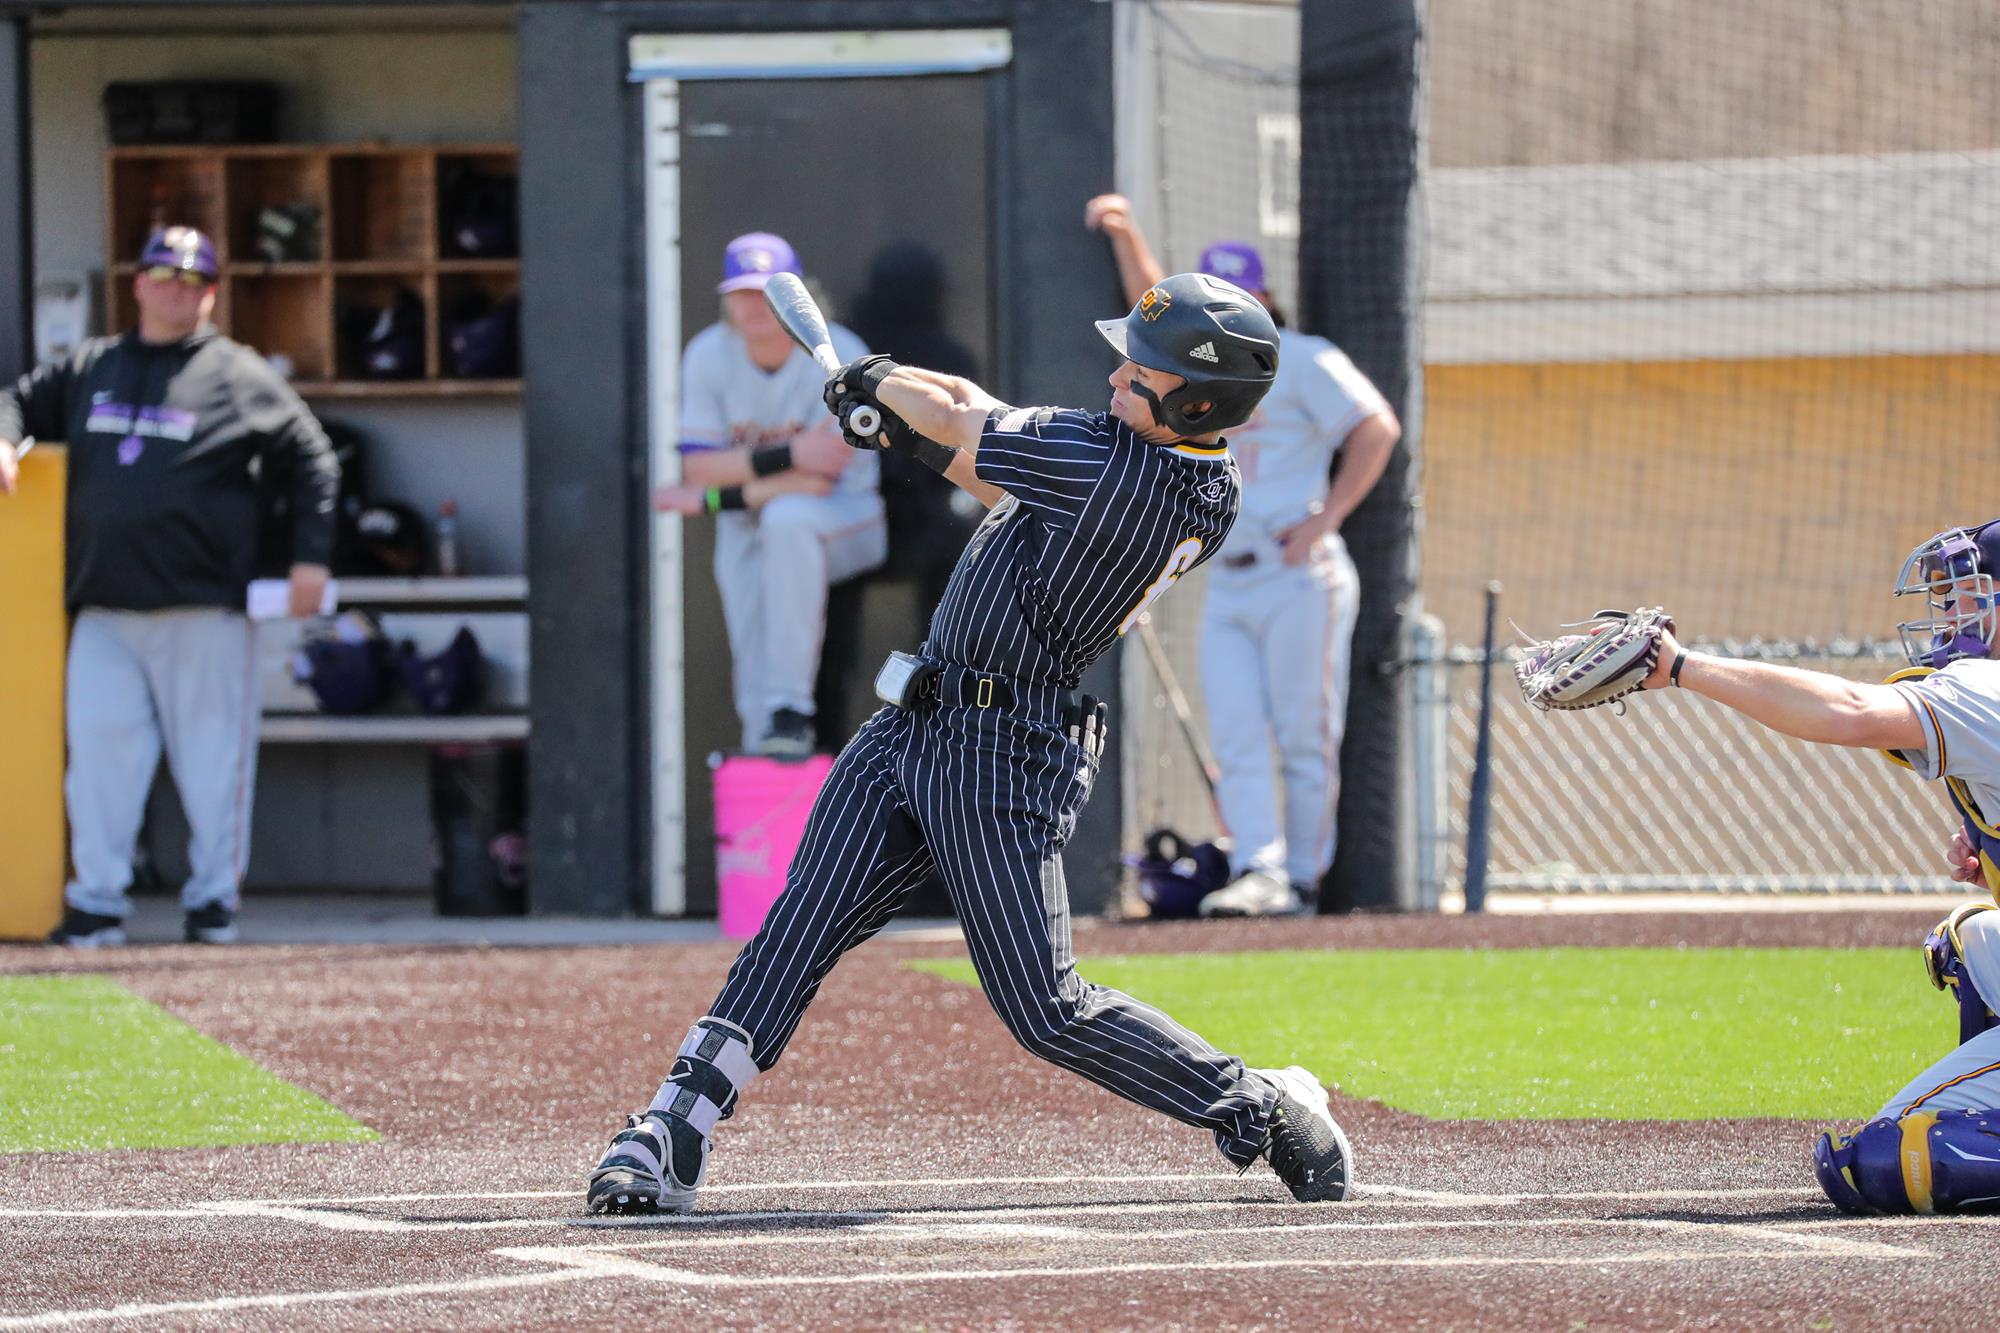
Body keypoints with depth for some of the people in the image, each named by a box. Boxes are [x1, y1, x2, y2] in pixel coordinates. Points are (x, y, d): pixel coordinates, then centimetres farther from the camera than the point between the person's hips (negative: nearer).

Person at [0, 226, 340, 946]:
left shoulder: (237, 375, 4)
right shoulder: (90, 368, 15)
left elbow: (311, 460, 6)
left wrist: (310, 556, -1)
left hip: (203, 610, -3)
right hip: (104, 609, 3)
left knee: (213, 752, 0)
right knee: (99, 748, -4)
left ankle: (214, 896, 8)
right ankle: (97, 900, 1)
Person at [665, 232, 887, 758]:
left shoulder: (839, 356, -15)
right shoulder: (708, 356, -3)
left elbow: (818, 479, -22)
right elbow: (697, 466, -10)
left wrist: (715, 497, -19)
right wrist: (788, 456, -23)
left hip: (845, 522, -4)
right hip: (748, 533, 4)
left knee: (787, 517, -37)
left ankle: (790, 708, -34)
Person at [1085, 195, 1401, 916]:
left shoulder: (1302, 361, -1)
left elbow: (1377, 427, -11)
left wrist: (1327, 516, -17)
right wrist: (1124, 233, 17)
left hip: (1299, 580, -7)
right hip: (1227, 585, 7)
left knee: (1305, 739, -6)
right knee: (1236, 740, -6)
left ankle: (1303, 879, -4)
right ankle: (1258, 874, -14)